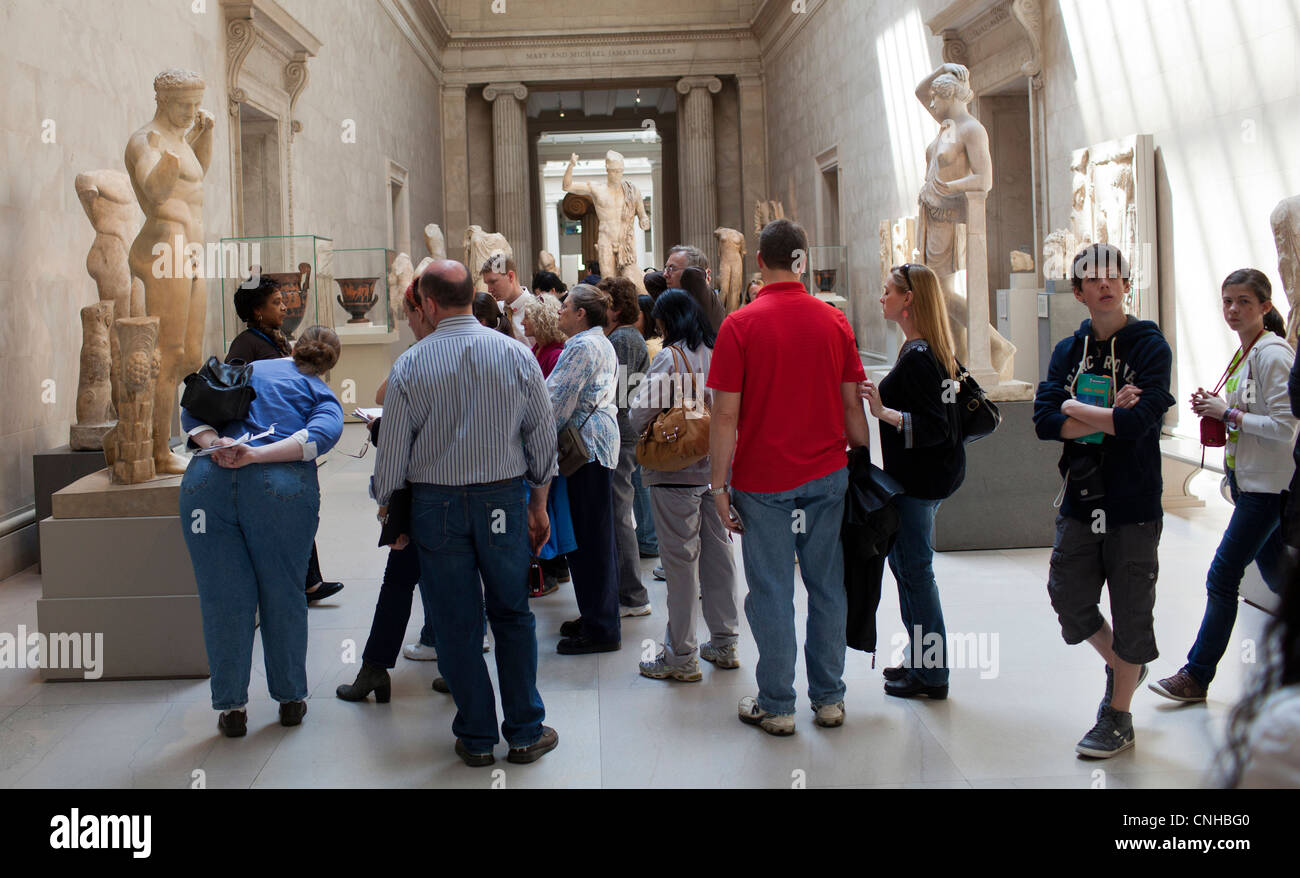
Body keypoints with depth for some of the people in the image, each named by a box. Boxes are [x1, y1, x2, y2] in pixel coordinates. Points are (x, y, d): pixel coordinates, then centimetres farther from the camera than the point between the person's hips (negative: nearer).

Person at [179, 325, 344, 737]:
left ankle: (231, 707, 18)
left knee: (222, 598, 9)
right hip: (281, 487, -2)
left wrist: (214, 444, -4)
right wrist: (255, 455, -10)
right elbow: (322, 434, -3)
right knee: (283, 595, 12)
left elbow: (192, 411, 12)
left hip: (206, 481, 2)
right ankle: (291, 699, 25)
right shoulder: (322, 394, 21)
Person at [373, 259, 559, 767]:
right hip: (503, 498, 1)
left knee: (456, 624, 9)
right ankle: (525, 733, 18)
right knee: (512, 616, 14)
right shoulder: (516, 355, -3)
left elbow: (392, 451, -4)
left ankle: (476, 739, 18)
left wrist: (387, 513, 11)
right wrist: (538, 505, 14)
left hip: (436, 504, -1)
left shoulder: (409, 366, -8)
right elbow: (543, 439, 2)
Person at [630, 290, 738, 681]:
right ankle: (724, 644, 23)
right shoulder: (718, 352, 6)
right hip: (717, 467, 6)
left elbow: (640, 415, -16)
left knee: (681, 559, -1)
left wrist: (637, 419, 5)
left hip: (677, 474, -6)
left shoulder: (670, 358, -13)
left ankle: (681, 658, 6)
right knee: (718, 552, 13)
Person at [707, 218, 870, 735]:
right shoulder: (834, 321, 2)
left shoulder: (740, 325, -8)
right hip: (827, 474, 4)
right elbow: (852, 405, 5)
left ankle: (776, 706, 12)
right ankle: (829, 699, 20)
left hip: (763, 479, -3)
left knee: (772, 591, 4)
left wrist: (719, 485, -5)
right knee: (827, 586, 11)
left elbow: (725, 414, -10)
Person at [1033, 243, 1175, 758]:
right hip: (1080, 502, 4)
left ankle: (1119, 716, 19)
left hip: (1134, 503, -4)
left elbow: (1141, 420, -21)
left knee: (1130, 610, 4)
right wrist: (1109, 416, -16)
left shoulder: (1149, 346, -6)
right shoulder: (1068, 351, 8)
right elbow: (1044, 421, -5)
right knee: (1068, 599, 7)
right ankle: (1119, 666, 36)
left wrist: (1077, 409, -11)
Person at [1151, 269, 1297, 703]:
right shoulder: (1243, 354, 12)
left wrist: (1228, 414, -17)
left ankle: (1196, 676, 1)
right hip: (1247, 480, 9)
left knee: (1222, 577, -7)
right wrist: (1213, 408, 4)